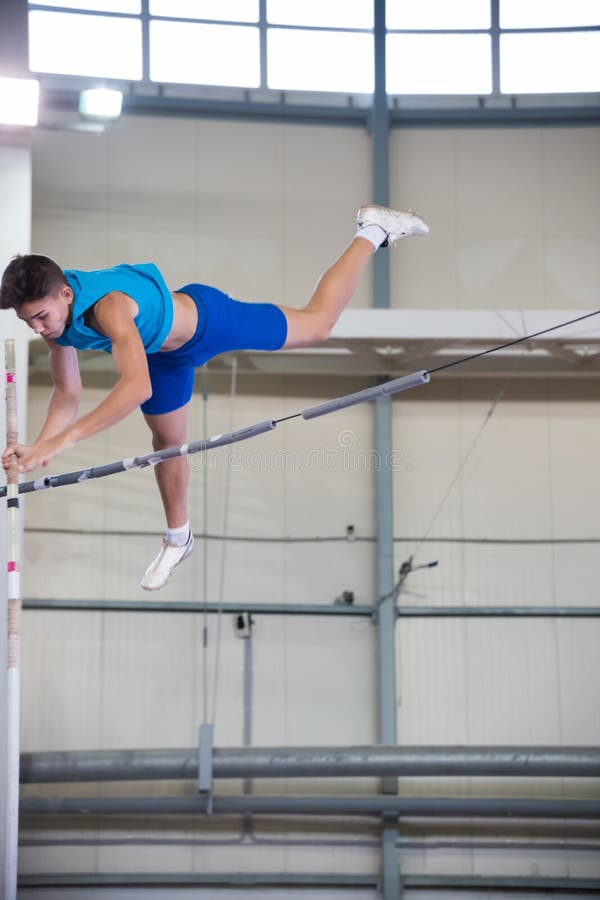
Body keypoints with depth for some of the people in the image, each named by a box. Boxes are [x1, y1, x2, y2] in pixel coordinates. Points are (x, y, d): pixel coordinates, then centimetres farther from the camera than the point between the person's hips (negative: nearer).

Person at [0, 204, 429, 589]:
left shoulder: (107, 306, -47)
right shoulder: (54, 320, -22)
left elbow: (137, 386, -59)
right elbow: (67, 395, -12)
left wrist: (65, 439, -63)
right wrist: (39, 445, -30)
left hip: (207, 318, -6)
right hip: (164, 350, 6)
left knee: (317, 323, 14)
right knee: (167, 441, 20)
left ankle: (372, 232, 34)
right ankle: (178, 539, 43)